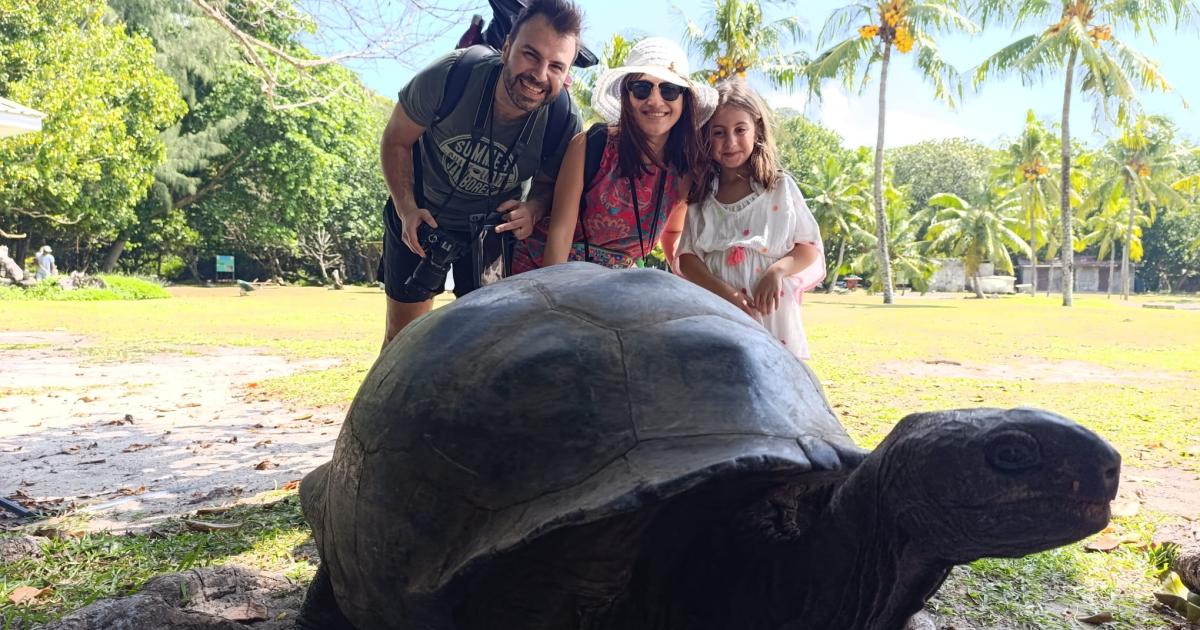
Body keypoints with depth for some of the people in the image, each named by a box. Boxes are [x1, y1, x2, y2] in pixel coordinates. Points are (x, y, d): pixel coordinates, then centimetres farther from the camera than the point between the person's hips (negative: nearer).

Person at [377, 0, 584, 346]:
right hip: (422, 216, 0)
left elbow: (548, 183, -5)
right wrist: (407, 209, -24)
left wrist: (533, 210, -28)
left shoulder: (564, 123, -26)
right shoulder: (450, 76, -31)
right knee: (402, 334, 8)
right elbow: (395, 142, -14)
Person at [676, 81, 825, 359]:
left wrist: (778, 270, -13)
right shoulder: (698, 195, 7)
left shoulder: (781, 187, 5)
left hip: (772, 314, 0)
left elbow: (810, 247, 6)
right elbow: (687, 257, 3)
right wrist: (723, 291, -13)